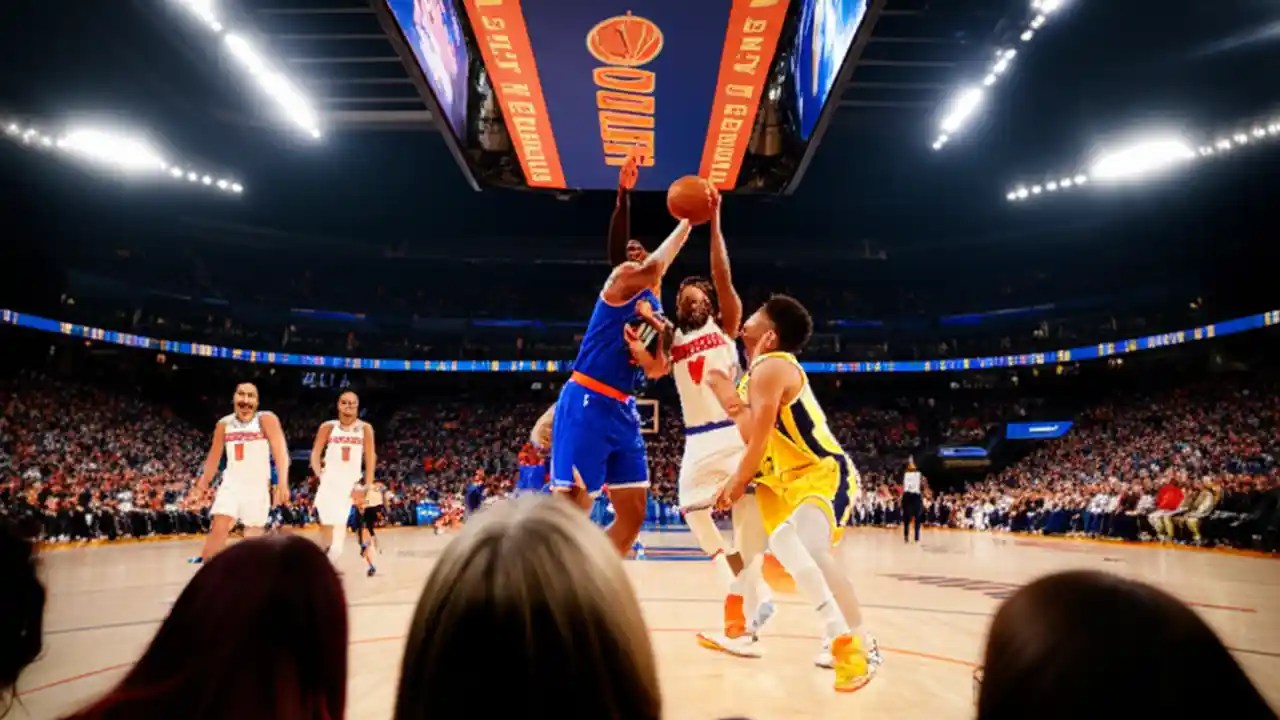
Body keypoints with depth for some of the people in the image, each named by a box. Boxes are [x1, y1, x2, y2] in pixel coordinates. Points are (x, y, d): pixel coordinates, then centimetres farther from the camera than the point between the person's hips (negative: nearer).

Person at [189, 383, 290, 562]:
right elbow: (214, 457, 15)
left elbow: (280, 452, -17)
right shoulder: (223, 424, 4)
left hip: (258, 486, -2)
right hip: (231, 484, 2)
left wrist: (282, 483, -28)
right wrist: (202, 485, 13)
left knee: (254, 535, 2)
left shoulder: (266, 419, -9)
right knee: (219, 528, -14)